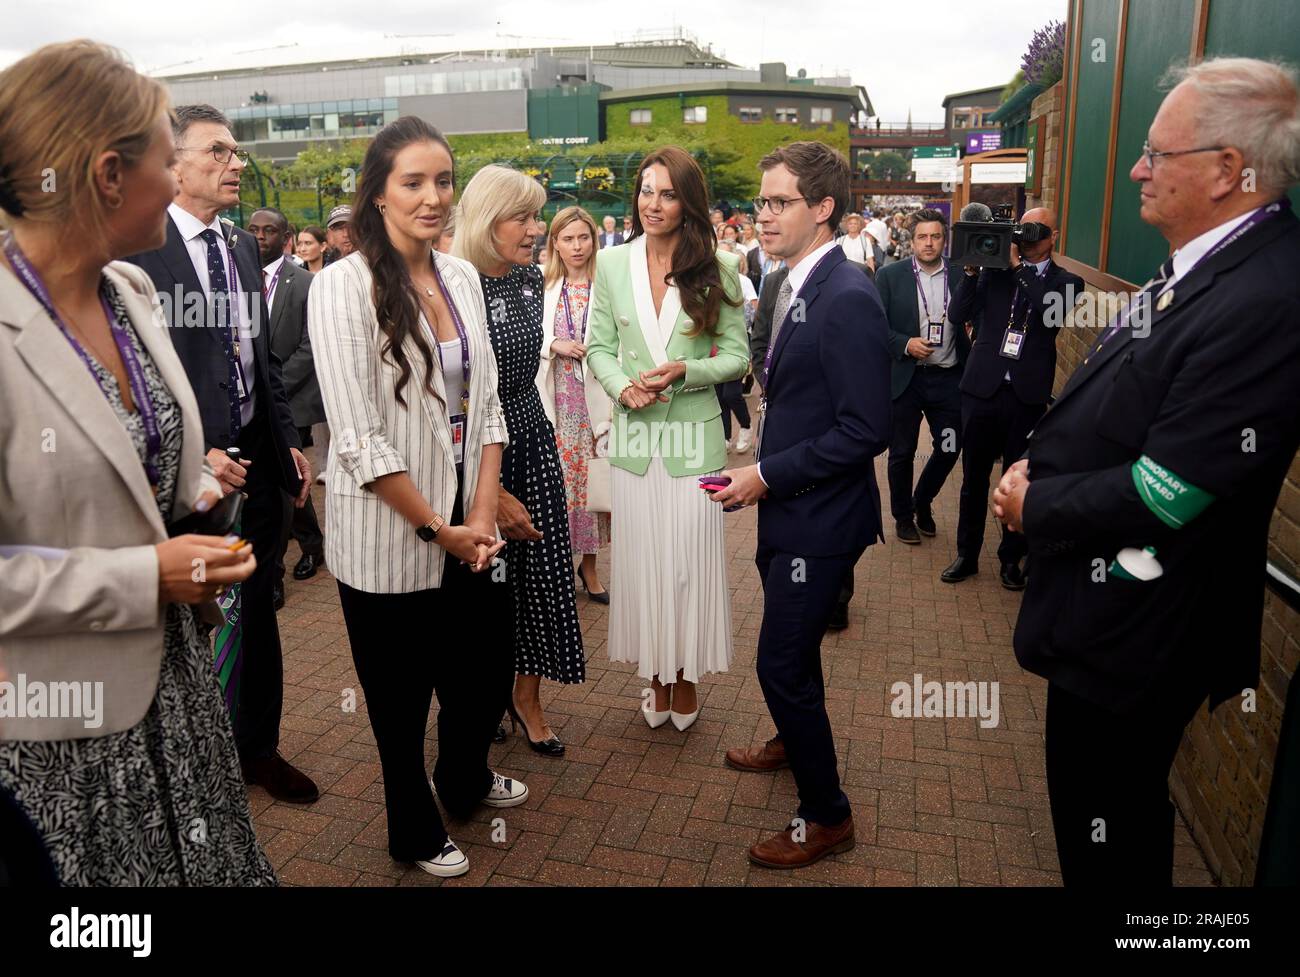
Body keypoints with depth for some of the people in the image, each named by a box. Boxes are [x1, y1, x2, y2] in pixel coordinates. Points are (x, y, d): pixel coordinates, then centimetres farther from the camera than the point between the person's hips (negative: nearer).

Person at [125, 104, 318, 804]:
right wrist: (194, 455, -18)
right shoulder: (140, 249, -11)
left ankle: (259, 747, 35)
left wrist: (289, 442, 10)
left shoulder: (242, 248, 11)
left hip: (256, 463, 7)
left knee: (256, 614, 17)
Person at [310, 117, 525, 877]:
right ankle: (416, 832, 39)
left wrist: (482, 514, -5)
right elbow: (359, 439, -18)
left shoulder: (462, 277, 4)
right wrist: (437, 527, -13)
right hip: (389, 535, -5)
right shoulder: (344, 285, -14)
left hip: (466, 523, 5)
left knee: (487, 667, 18)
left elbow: (485, 403, 5)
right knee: (403, 694, 13)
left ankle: (466, 778, 49)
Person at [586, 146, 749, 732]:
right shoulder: (612, 264, 4)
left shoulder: (716, 269, -1)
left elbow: (736, 356, 0)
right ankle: (655, 676, 27)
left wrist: (684, 371, -16)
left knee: (690, 558, 5)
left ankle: (686, 675, 26)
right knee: (640, 557, 9)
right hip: (634, 433, 2)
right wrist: (622, 387, -12)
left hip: (693, 434, -2)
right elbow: (598, 346, 6)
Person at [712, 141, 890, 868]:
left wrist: (768, 475, -19)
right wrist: (763, 472, 5)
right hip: (787, 507, 9)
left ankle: (827, 816, 19)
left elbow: (866, 430, -24)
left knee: (782, 664, -1)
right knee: (794, 646, 25)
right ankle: (796, 742, 50)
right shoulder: (794, 286, 7)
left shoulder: (847, 300, -21)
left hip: (819, 519, -9)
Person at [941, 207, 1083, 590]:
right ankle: (967, 555, 23)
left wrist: (1020, 267, -15)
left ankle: (1011, 558, 23)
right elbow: (957, 316, -3)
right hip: (982, 387, 1)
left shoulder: (1065, 281, 4)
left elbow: (1052, 310, -17)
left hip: (1027, 394, -1)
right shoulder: (995, 271, 6)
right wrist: (971, 270, -13)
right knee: (973, 478, 9)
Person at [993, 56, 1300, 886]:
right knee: (1102, 813, 27)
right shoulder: (1204, 264, 5)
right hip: (1109, 607, 9)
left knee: (1106, 832, 12)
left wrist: (1036, 503, -13)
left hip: (1137, 629, -9)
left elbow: (1163, 495, -27)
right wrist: (1039, 463, -3)